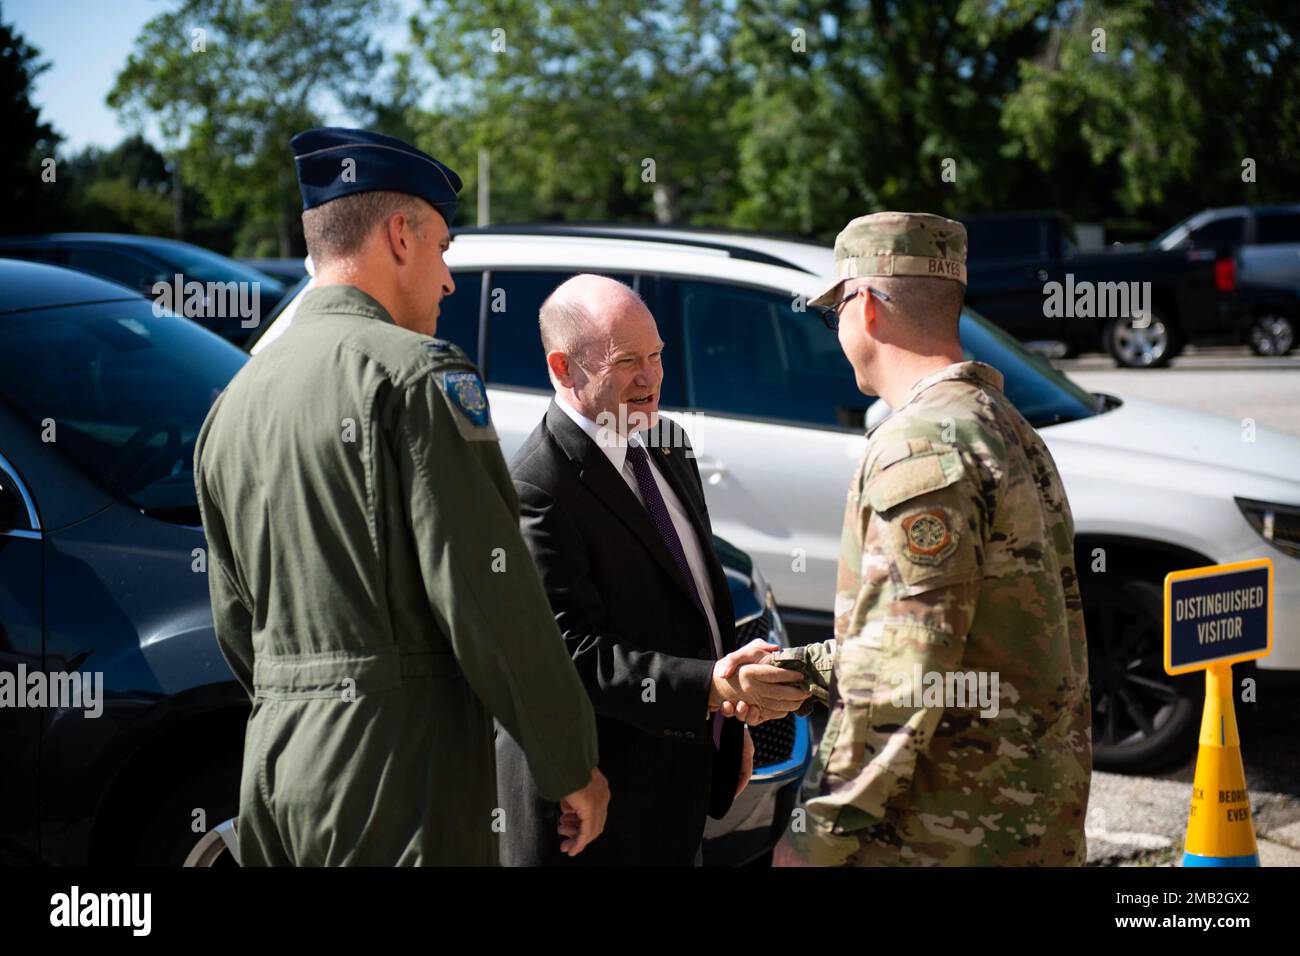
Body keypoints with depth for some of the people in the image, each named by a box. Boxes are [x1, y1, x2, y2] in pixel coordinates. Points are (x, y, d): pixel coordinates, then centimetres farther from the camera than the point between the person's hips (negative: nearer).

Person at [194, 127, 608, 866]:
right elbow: (491, 594, -15)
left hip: (273, 772, 8)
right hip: (400, 771, -8)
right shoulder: (417, 373, -10)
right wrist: (573, 765, -7)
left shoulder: (237, 401, 14)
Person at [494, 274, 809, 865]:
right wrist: (712, 686, -35)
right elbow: (577, 655, -26)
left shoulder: (667, 446, 8)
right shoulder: (538, 489, -21)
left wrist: (731, 725, 17)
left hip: (683, 766, 8)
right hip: (594, 792, -8)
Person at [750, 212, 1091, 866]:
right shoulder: (1008, 429, 14)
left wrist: (820, 831, -17)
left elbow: (905, 671, -22)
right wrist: (804, 670, 15)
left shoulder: (921, 445, -17)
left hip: (945, 831, -9)